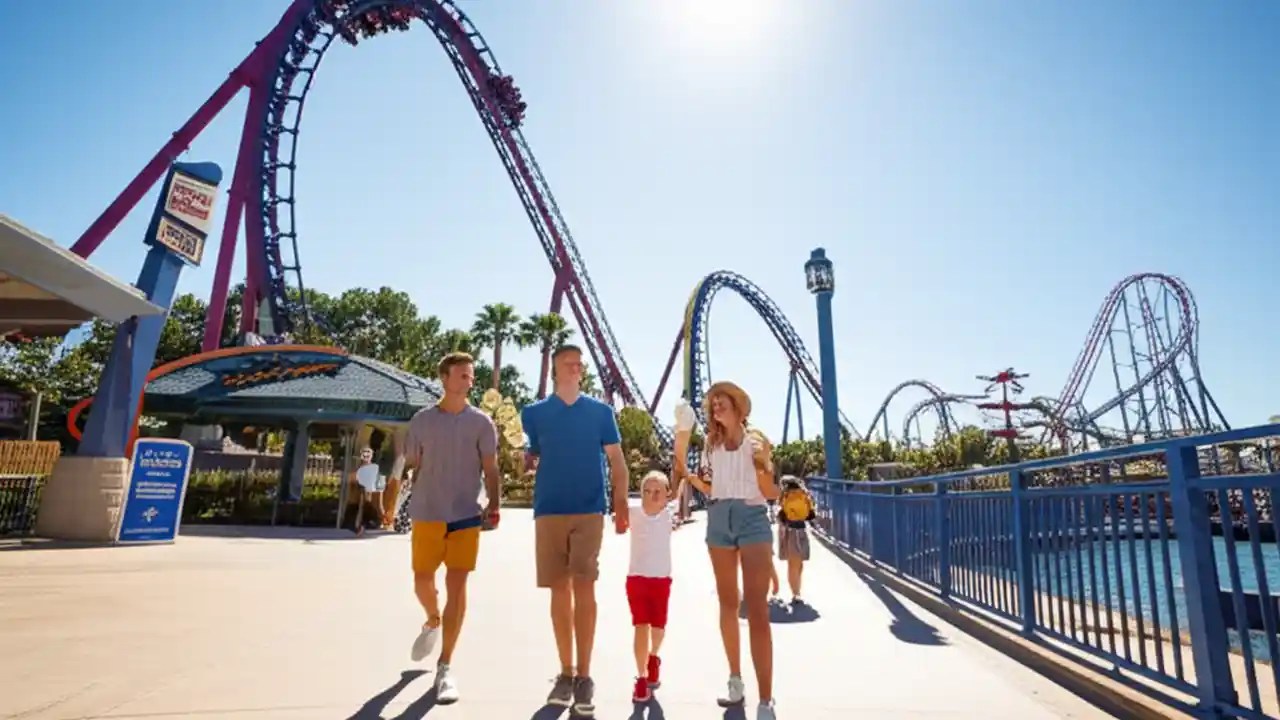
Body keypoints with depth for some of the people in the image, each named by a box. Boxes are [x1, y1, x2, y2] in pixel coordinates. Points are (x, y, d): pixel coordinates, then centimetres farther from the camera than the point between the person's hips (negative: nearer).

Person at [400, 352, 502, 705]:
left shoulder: (481, 422, 2)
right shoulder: (422, 420, 5)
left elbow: (490, 469, 0)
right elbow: (411, 466, 10)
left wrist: (494, 504, -13)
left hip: (466, 516, -1)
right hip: (426, 515, 2)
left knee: (456, 587, -3)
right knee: (422, 583, 10)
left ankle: (445, 667, 9)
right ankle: (432, 621, 45)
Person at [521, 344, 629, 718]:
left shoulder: (600, 411, 7)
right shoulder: (534, 413, 9)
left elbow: (616, 460, 6)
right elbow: (529, 457, 17)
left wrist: (621, 503, -3)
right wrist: (528, 461, -4)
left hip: (589, 509, -1)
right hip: (549, 510, 1)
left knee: (584, 588, -5)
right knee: (559, 589, 6)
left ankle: (584, 676, 4)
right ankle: (566, 671, 18)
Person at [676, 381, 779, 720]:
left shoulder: (756, 440, -2)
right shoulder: (711, 444, 10)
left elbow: (771, 494, -4)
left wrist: (761, 464, -20)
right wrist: (689, 475, -3)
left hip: (751, 519, -4)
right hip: (719, 520, 5)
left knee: (757, 609, -9)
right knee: (728, 603, 12)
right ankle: (736, 681, 26)